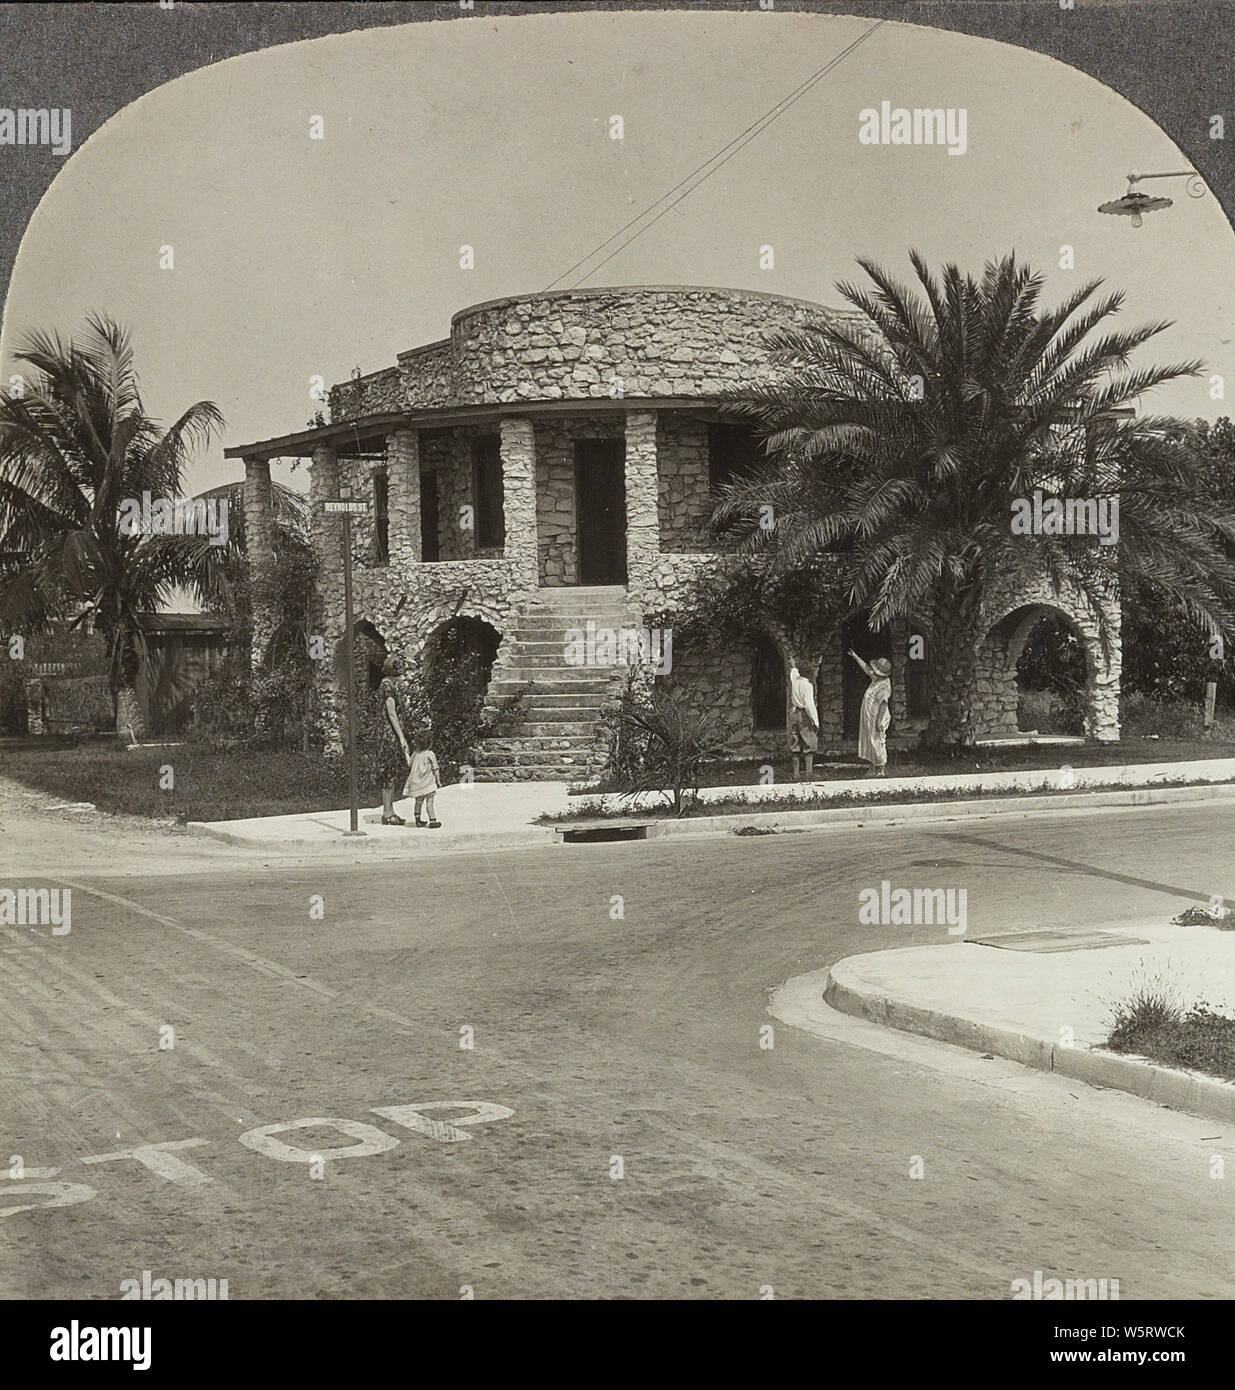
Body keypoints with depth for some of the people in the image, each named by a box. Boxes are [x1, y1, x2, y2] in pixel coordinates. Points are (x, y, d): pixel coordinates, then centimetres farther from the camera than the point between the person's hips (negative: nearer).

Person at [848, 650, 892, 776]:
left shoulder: (884, 686, -21)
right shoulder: (877, 679, 7)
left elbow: (883, 704, -24)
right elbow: (866, 668, 21)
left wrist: (879, 721, -26)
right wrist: (855, 657, 28)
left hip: (877, 720, -10)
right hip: (869, 720, 10)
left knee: (878, 744, -4)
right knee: (871, 744, 13)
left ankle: (882, 770, 4)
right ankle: (874, 769, 19)